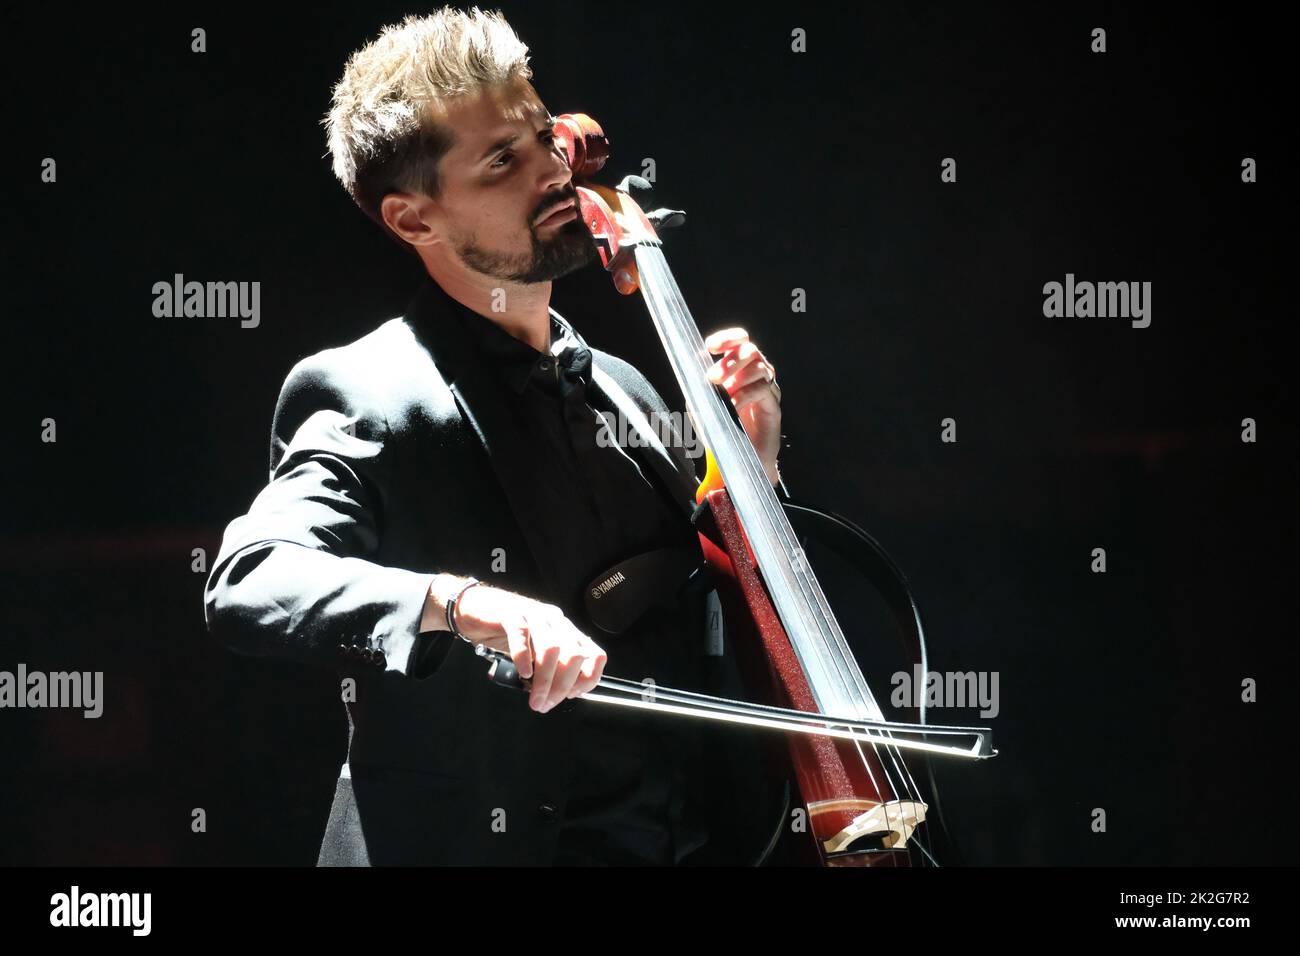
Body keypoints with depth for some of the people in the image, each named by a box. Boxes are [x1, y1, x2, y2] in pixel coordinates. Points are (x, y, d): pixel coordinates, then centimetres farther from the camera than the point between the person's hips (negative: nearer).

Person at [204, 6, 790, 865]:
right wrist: (460, 599, -32)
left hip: (697, 841, 6)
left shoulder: (626, 397, 16)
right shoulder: (365, 398, -3)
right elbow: (247, 584, -19)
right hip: (486, 841, -6)